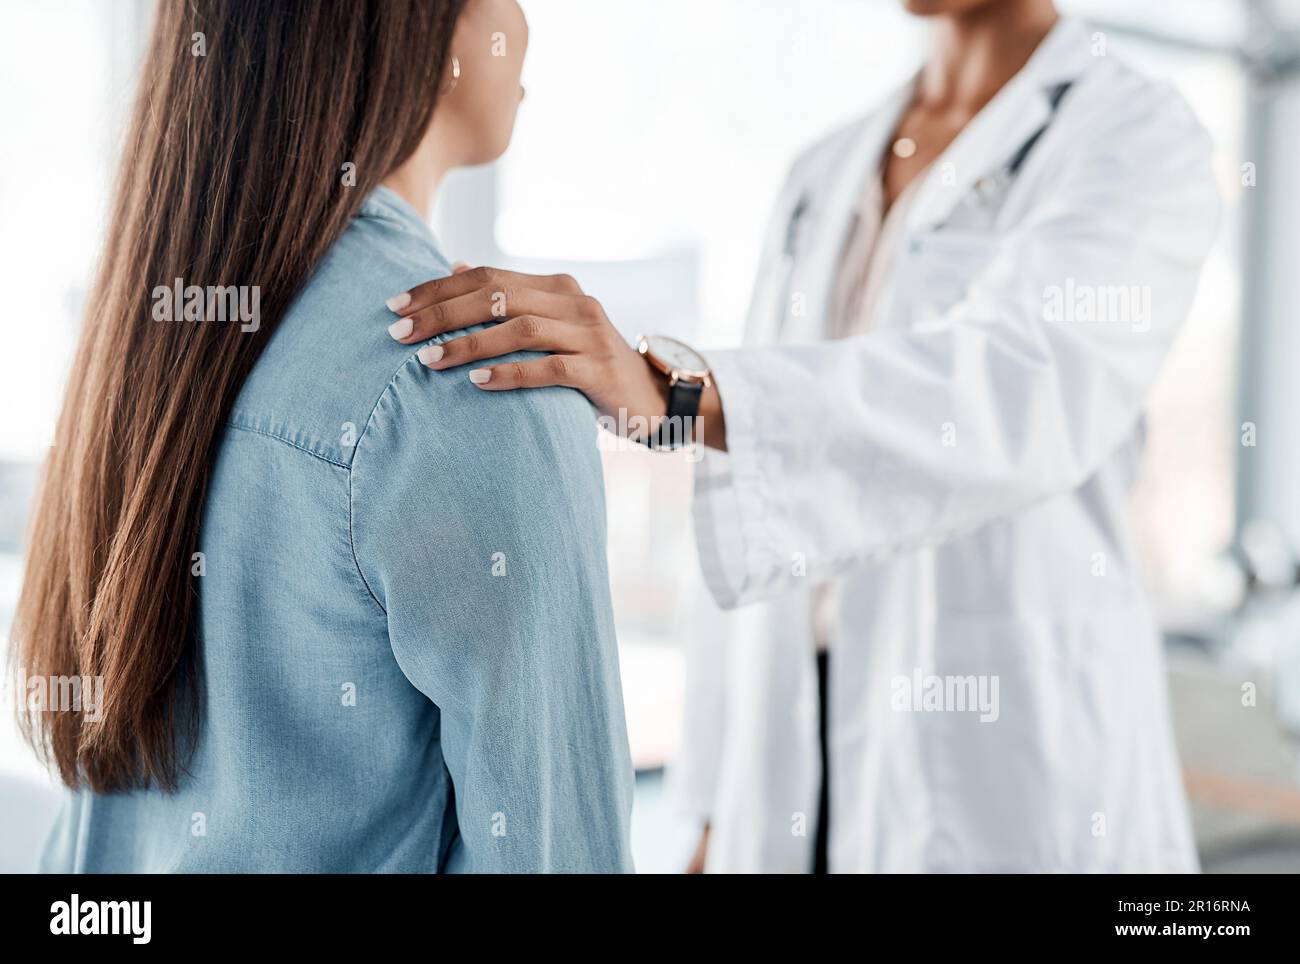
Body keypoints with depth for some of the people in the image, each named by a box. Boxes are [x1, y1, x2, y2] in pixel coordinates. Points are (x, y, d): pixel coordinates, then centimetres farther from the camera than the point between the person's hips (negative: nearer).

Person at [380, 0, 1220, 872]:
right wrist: (728, 793, 11)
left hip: (1020, 742, -5)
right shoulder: (827, 178, 12)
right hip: (800, 749, 6)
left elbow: (1018, 390, -26)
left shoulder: (1142, 143, -7)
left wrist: (665, 386, -40)